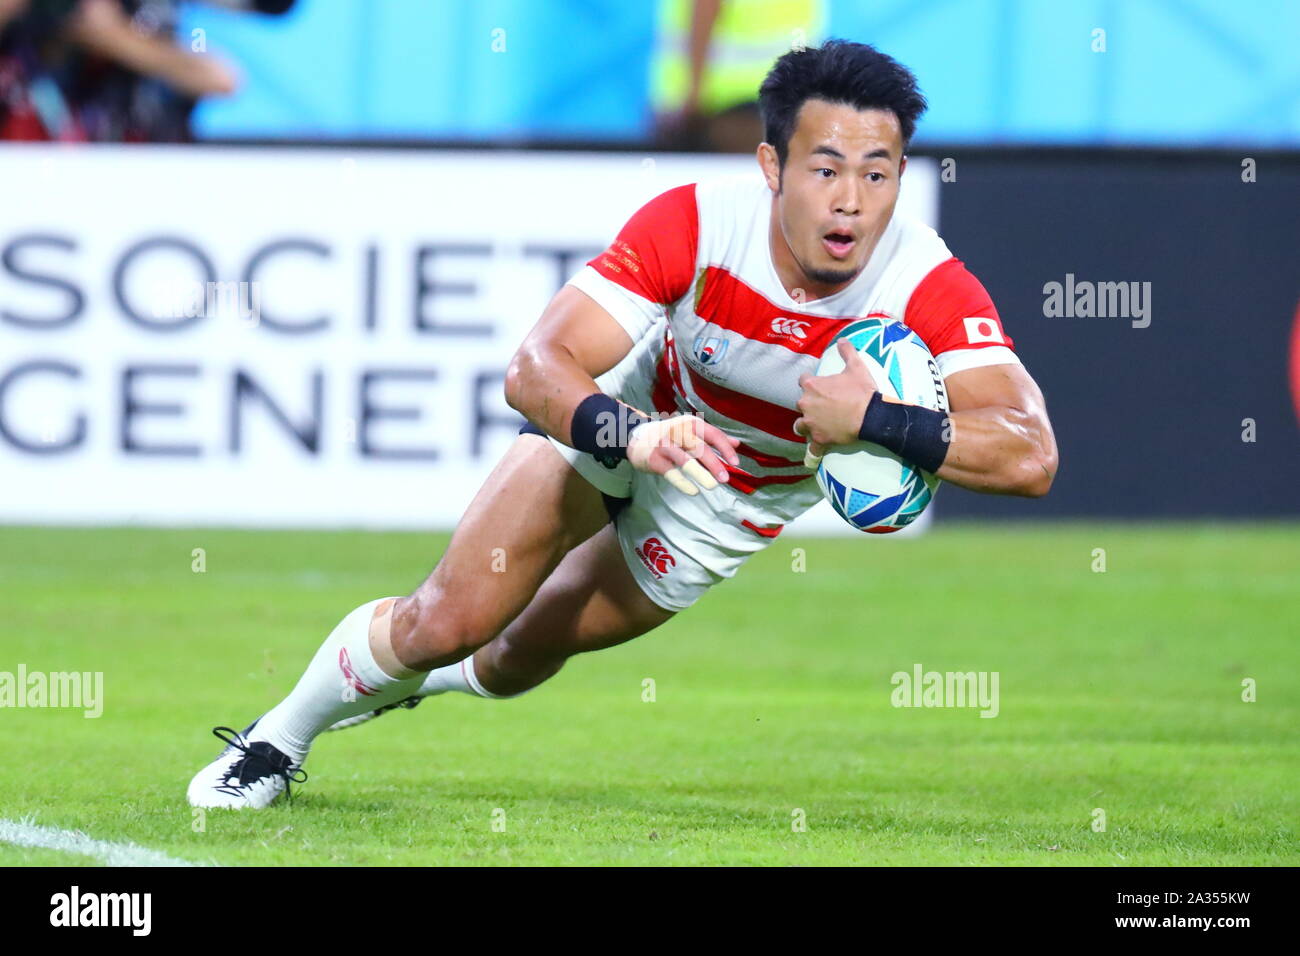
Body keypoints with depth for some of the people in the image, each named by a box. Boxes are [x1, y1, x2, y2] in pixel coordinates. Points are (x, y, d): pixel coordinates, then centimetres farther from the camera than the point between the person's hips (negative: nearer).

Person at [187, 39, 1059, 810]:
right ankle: (281, 738, 20)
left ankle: (433, 678, 53)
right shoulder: (693, 225, -35)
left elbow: (1030, 455, -44)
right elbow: (534, 370, -36)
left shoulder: (931, 290, -35)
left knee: (520, 656, 15)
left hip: (733, 510, 1)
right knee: (450, 621, -10)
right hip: (617, 421, -1)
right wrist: (633, 435, -56)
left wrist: (875, 422, -53)